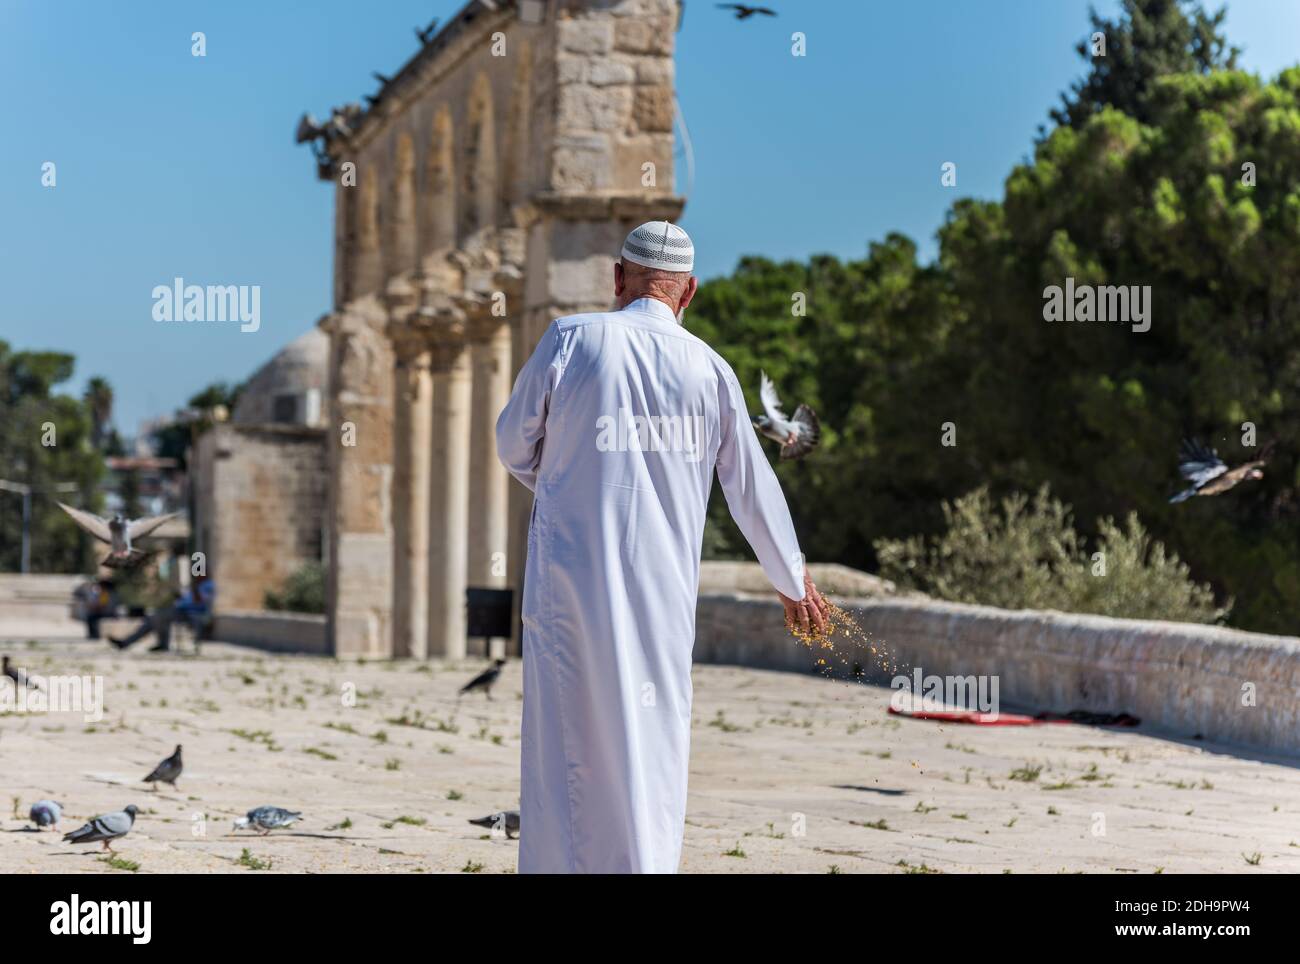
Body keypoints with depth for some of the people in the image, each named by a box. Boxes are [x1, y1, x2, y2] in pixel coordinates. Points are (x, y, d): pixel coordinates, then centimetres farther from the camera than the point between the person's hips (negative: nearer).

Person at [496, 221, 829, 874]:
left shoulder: (572, 339, -4)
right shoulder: (710, 368, 3)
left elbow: (513, 442, 5)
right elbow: (752, 485, 12)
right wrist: (792, 580, 26)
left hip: (569, 571, -1)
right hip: (662, 585, 1)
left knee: (562, 731, 4)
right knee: (652, 743, 7)